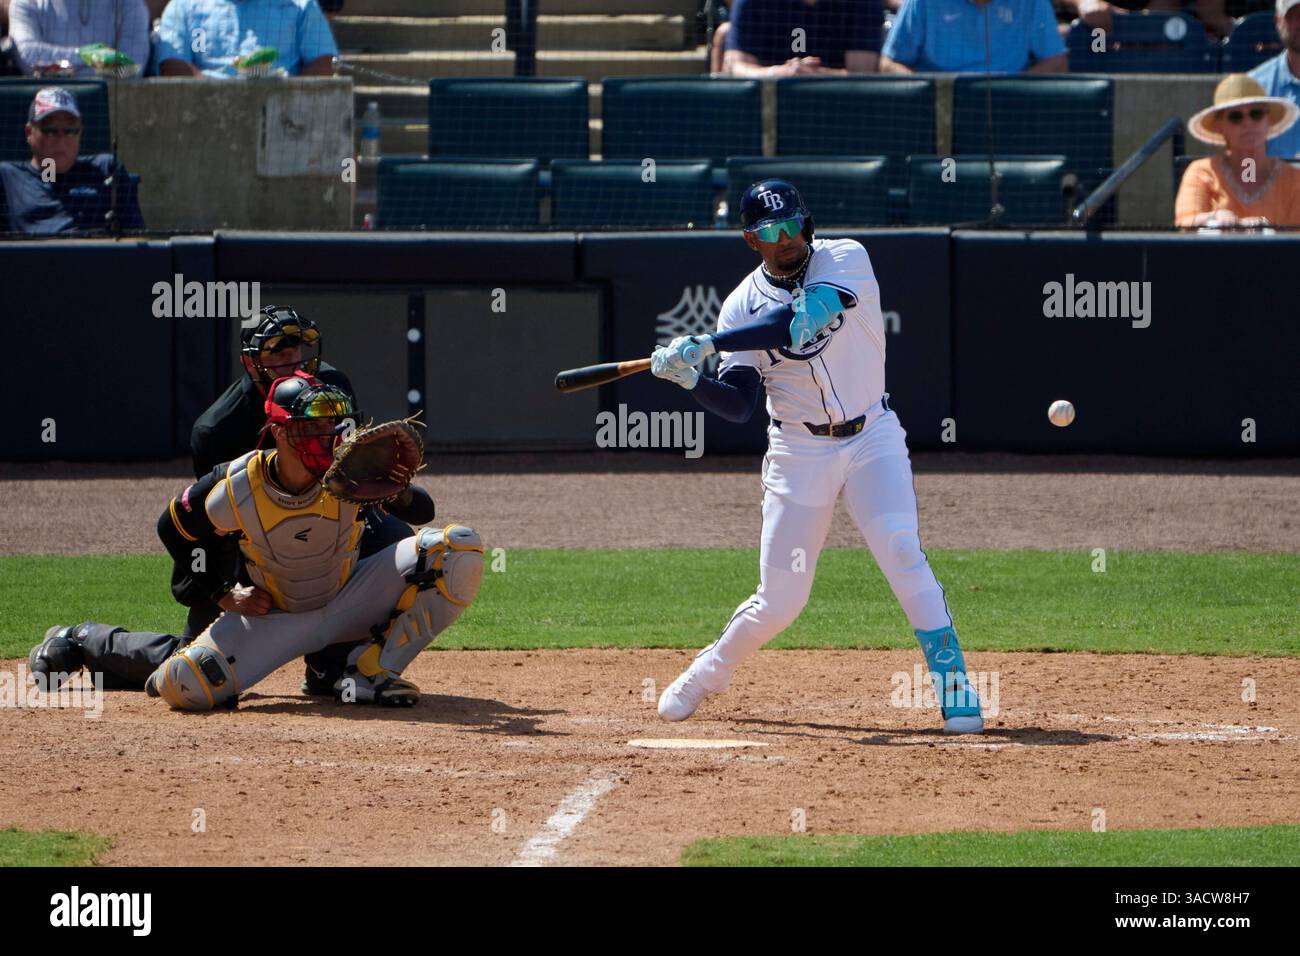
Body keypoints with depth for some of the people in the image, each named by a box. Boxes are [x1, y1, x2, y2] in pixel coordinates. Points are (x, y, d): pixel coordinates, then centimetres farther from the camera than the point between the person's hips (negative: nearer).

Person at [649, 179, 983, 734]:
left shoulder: (845, 260, -9)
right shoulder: (742, 306, -1)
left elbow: (799, 323, -26)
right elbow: (738, 405, -7)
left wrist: (707, 344, -28)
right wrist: (690, 379, -26)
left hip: (872, 437, -1)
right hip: (799, 450, 1)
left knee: (899, 548, -21)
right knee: (780, 600, 0)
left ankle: (953, 685, -17)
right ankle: (709, 673, 25)